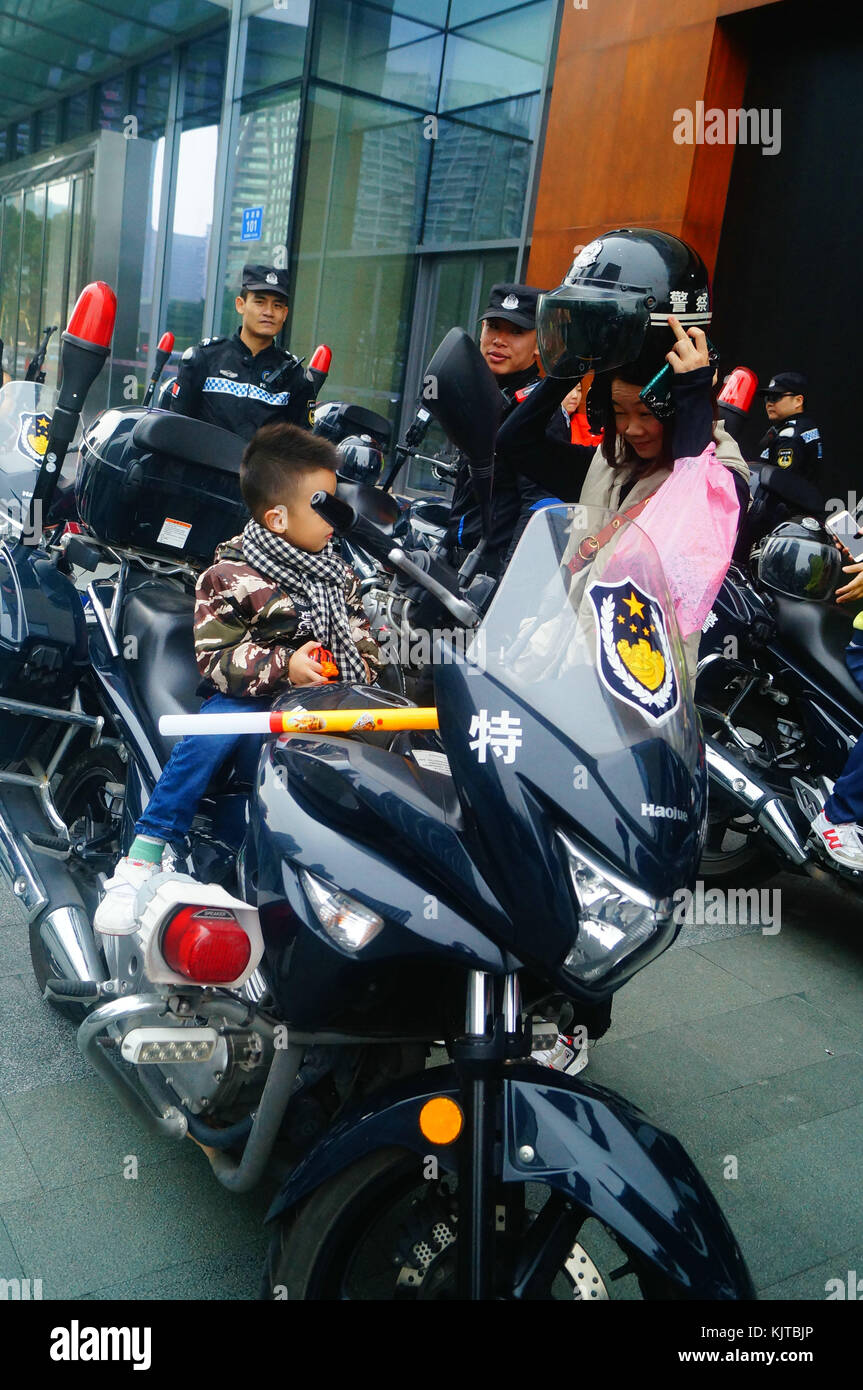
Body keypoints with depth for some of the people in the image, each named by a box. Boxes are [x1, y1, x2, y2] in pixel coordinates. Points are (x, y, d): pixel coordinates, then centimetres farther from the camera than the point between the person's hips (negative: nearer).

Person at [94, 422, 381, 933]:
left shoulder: (337, 573, 15)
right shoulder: (231, 577, -5)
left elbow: (363, 639, 20)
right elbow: (215, 659, -10)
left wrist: (359, 669, -3)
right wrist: (284, 666, -23)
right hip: (250, 701, -4)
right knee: (216, 727, -35)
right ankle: (142, 859, -26)